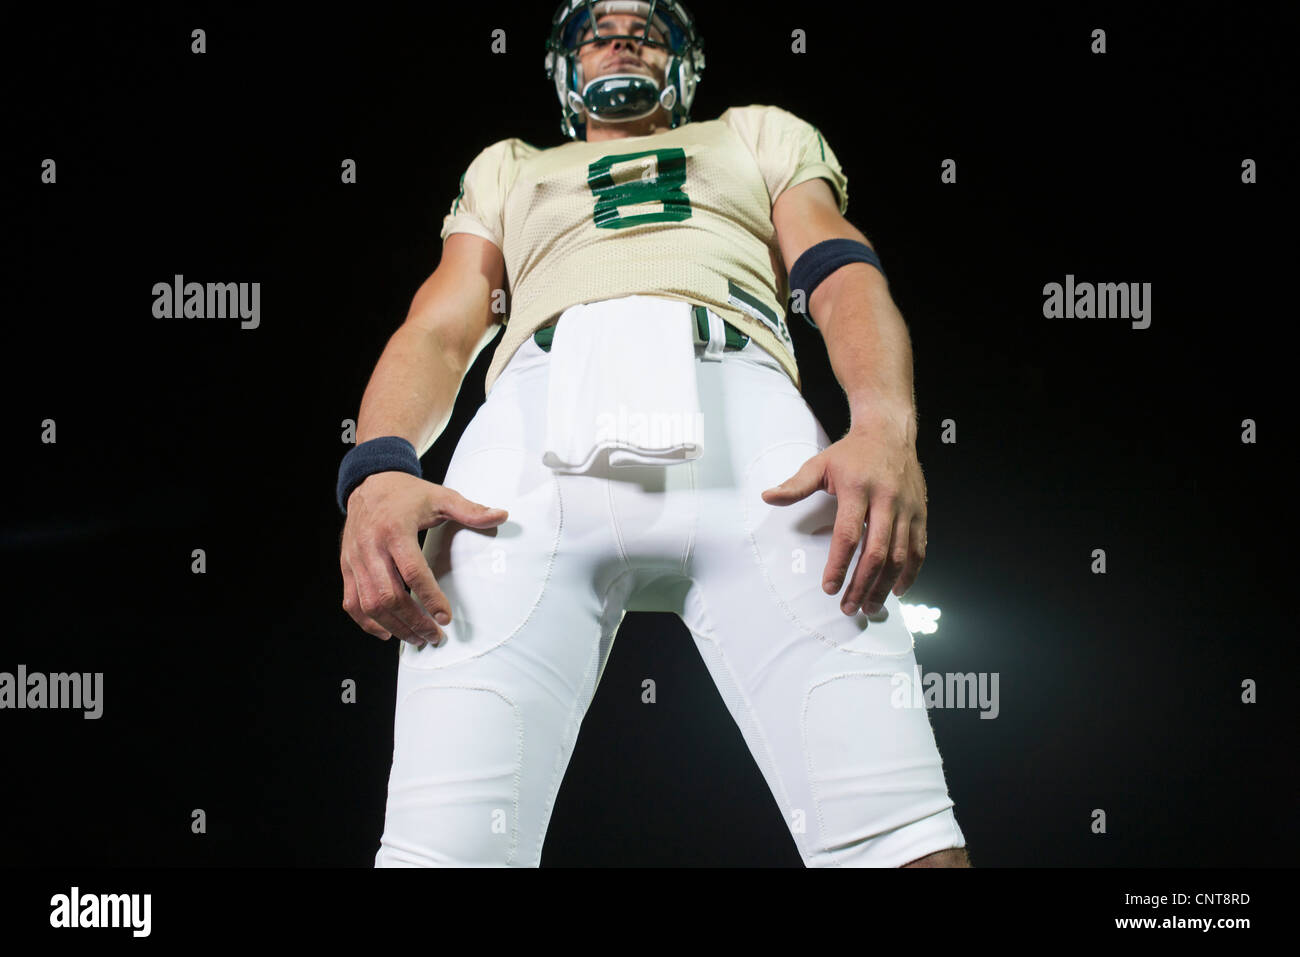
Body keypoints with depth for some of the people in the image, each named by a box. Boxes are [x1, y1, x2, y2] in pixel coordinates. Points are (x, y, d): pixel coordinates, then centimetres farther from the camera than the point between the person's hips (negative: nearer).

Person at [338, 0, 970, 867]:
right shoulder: (507, 170, 39)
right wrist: (379, 470, -1)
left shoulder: (762, 137, 37)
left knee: (897, 837, -22)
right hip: (538, 419, 1)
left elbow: (845, 276, 18)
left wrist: (887, 429, -6)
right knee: (446, 843, -20)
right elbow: (439, 332, 23)